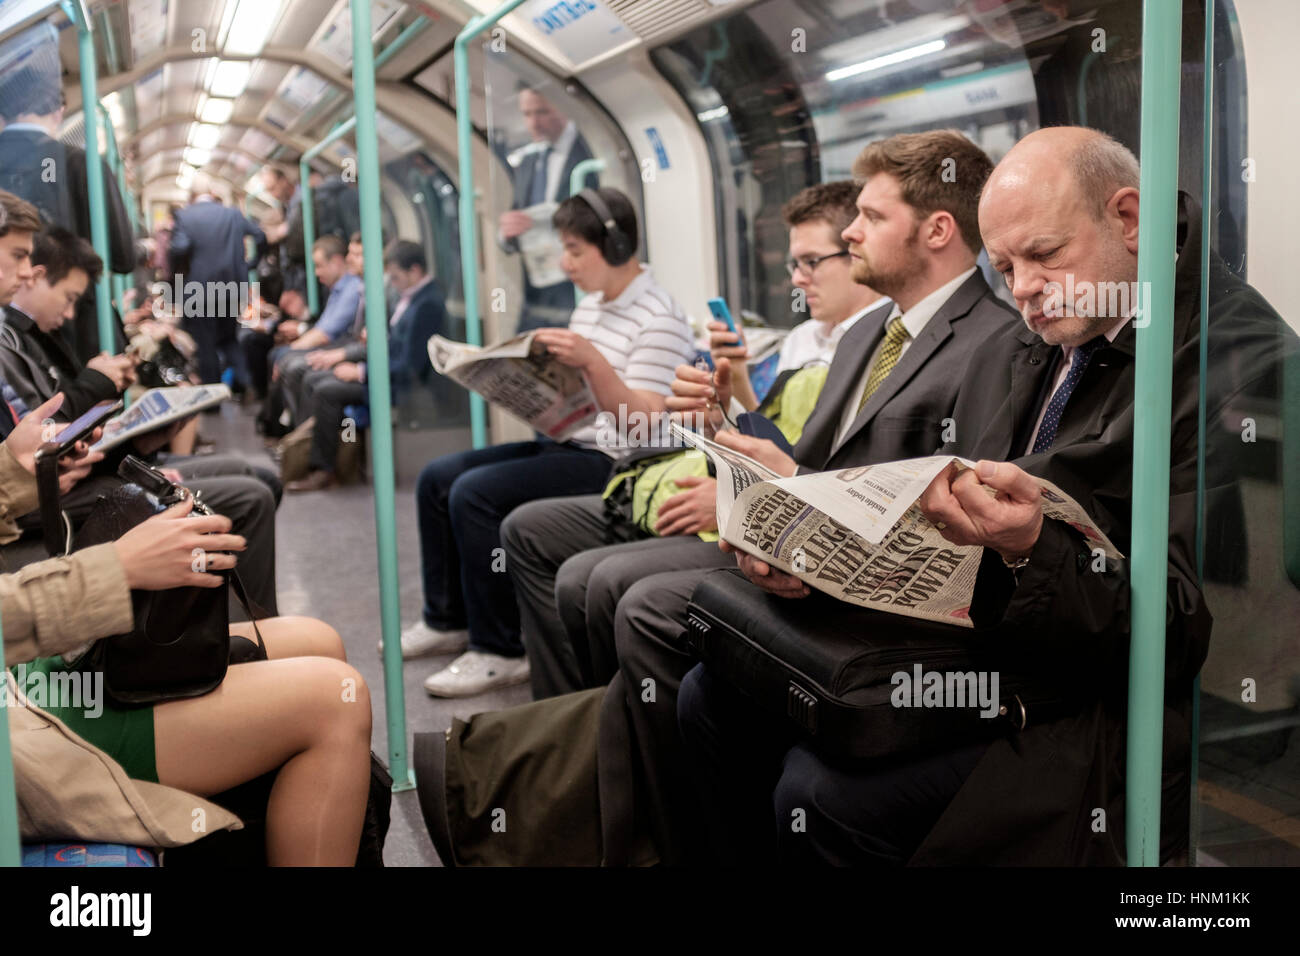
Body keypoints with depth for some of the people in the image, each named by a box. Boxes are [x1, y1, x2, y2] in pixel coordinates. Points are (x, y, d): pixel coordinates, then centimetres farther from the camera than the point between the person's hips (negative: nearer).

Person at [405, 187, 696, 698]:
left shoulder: (660, 320, -13)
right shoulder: (589, 307, 14)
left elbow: (643, 426, -21)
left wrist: (592, 361, -32)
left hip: (612, 460, -10)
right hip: (565, 442, 10)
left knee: (474, 493, -24)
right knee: (437, 477, 5)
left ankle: (501, 651, -13)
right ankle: (447, 619, 17)